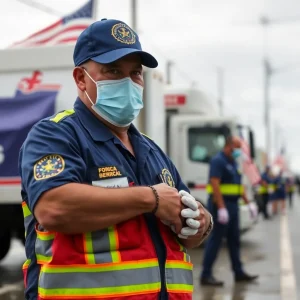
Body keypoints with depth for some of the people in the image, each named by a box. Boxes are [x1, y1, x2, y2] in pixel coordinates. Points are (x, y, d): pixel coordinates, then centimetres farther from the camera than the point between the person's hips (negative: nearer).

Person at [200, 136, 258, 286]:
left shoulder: (233, 162, 16)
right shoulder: (218, 161, -13)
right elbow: (214, 184, -21)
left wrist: (248, 203, 17)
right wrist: (221, 208, -26)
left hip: (233, 205, 9)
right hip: (221, 205, -9)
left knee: (234, 239, 15)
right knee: (215, 239, -6)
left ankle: (238, 272, 24)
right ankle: (206, 275, -1)